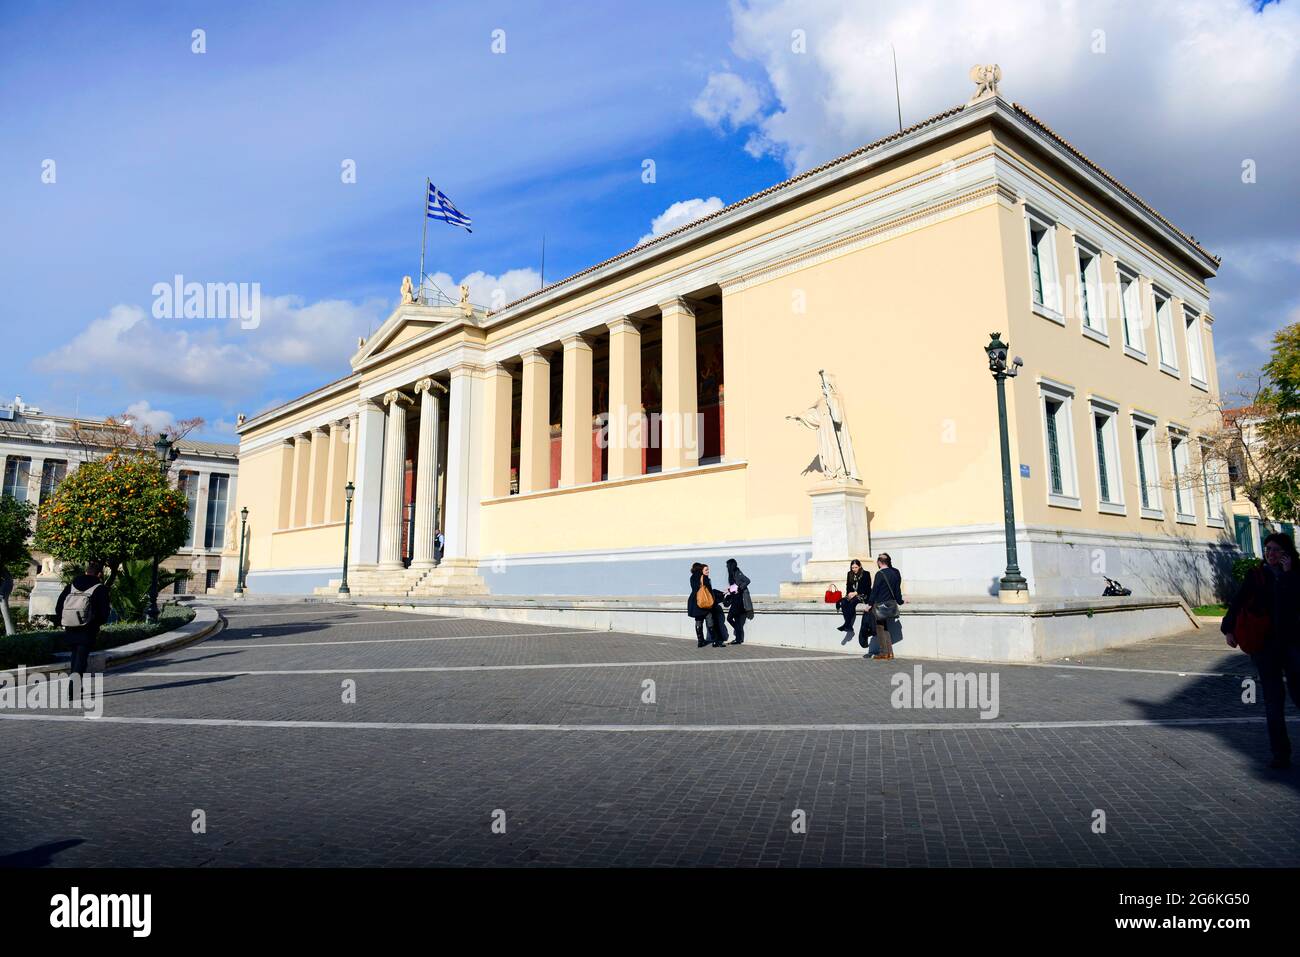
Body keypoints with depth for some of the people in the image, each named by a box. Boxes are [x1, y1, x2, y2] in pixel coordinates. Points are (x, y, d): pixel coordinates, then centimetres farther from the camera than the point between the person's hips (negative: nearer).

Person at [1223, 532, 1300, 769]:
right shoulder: (1256, 575, 3)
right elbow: (1237, 601, 0)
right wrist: (1228, 629, -10)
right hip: (1264, 643, 0)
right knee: (1273, 700, 3)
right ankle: (1280, 754, 9)